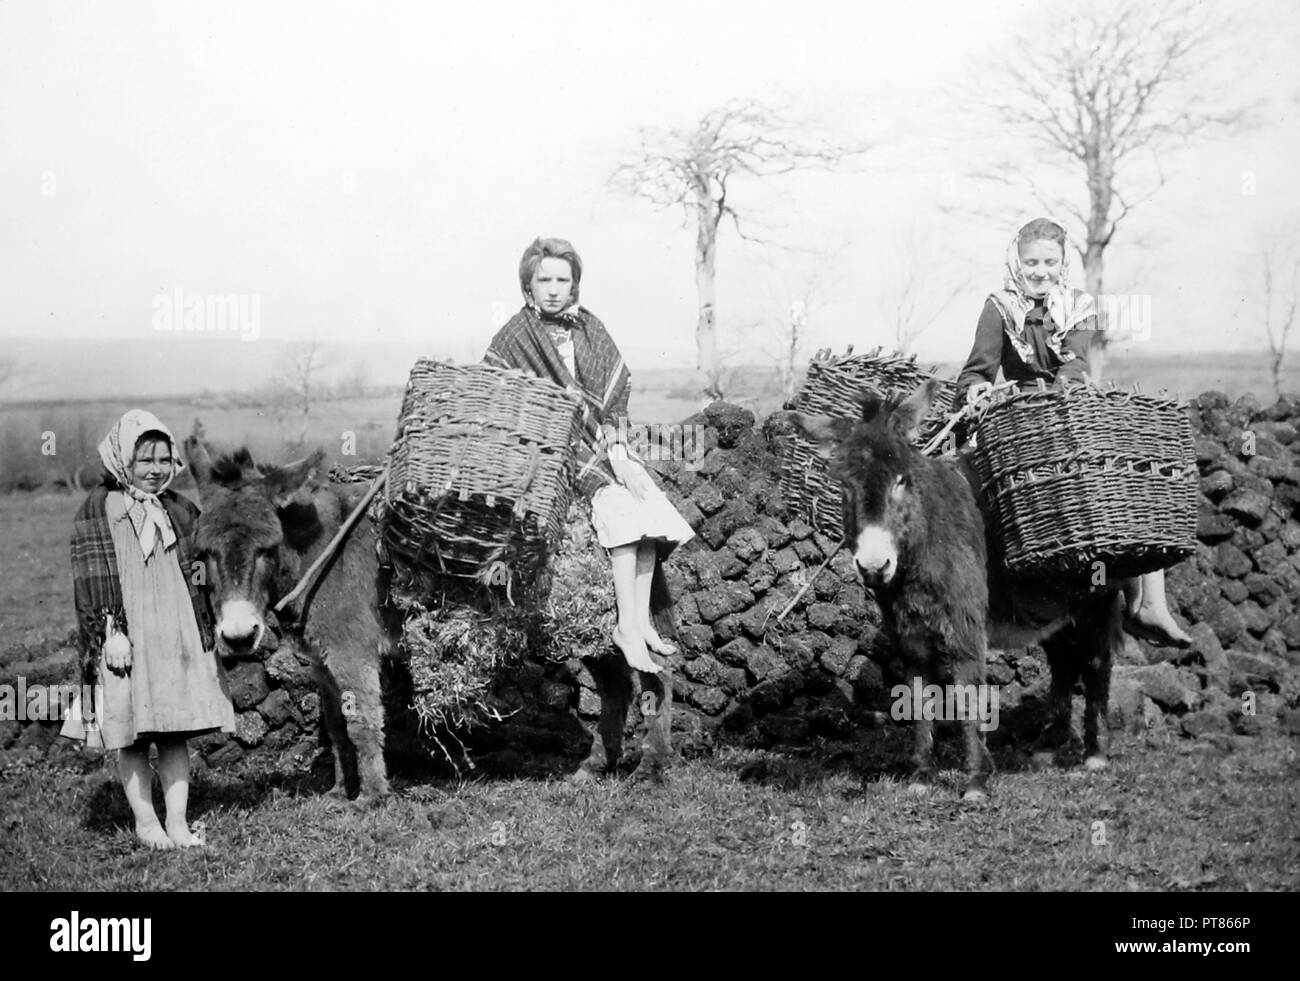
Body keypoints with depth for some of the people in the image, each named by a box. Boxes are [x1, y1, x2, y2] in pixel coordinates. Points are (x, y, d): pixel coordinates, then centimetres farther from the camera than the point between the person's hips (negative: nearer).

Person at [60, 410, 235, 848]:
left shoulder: (179, 511, 13)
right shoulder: (97, 511, -1)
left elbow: (196, 575, 19)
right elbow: (91, 577, -6)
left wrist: (205, 633, 12)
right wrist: (110, 630, -13)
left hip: (179, 638, 4)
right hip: (126, 640, -4)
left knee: (177, 733, 4)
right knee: (131, 736, 1)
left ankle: (178, 822, 8)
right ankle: (145, 821, 10)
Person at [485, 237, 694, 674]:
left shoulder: (589, 328, 9)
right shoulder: (514, 339, -6)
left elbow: (617, 396, 9)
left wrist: (617, 454, -7)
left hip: (599, 444, 5)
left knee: (650, 504, -18)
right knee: (618, 503, -27)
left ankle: (641, 620, -17)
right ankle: (627, 626, -26)